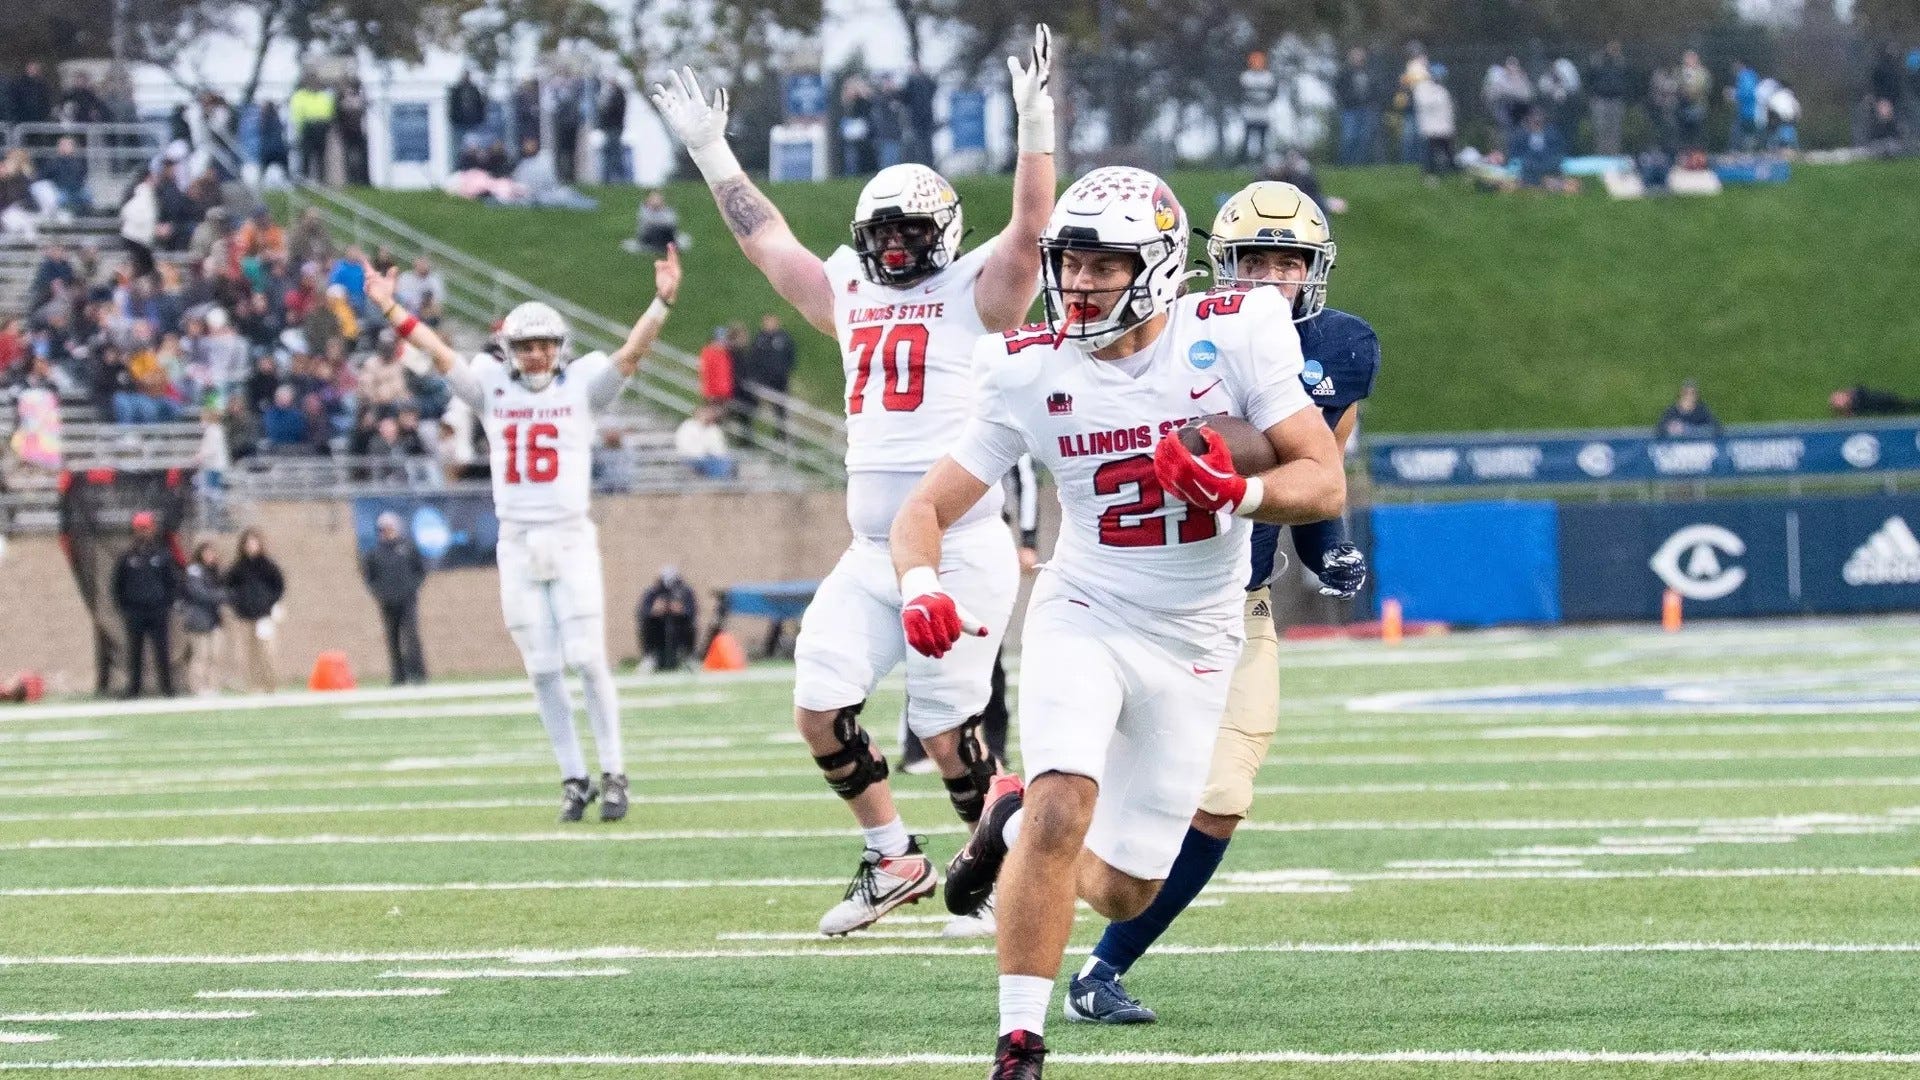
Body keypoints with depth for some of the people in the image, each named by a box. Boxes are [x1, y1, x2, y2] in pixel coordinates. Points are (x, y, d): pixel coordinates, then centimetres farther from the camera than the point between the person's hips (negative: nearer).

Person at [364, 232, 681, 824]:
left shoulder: (582, 385, 4)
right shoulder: (491, 387, 9)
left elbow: (631, 353, -7)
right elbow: (440, 353, 5)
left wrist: (661, 302, -20)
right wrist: (390, 309, -3)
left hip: (571, 540, -2)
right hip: (516, 546, 2)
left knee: (588, 660, -7)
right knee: (543, 670, 2)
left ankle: (613, 773, 0)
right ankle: (574, 779, 8)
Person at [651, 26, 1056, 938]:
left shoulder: (977, 295, -2)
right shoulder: (850, 295, 15)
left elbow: (1030, 231, -18)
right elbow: (767, 240, 25)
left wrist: (1035, 126, -27)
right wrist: (710, 152, 28)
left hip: (961, 549, -6)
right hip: (870, 555, 7)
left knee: (946, 730, -5)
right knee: (820, 709, 0)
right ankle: (894, 861, 15)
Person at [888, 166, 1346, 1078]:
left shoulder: (1233, 336, -12)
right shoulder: (1030, 372, -9)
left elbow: (1325, 485, -12)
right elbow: (928, 506, -6)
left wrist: (1237, 493, -32)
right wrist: (921, 588, -27)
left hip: (1192, 642, 1)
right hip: (1085, 616, -1)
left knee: (1121, 892, 5)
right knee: (1063, 813, -26)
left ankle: (1015, 819, 38)